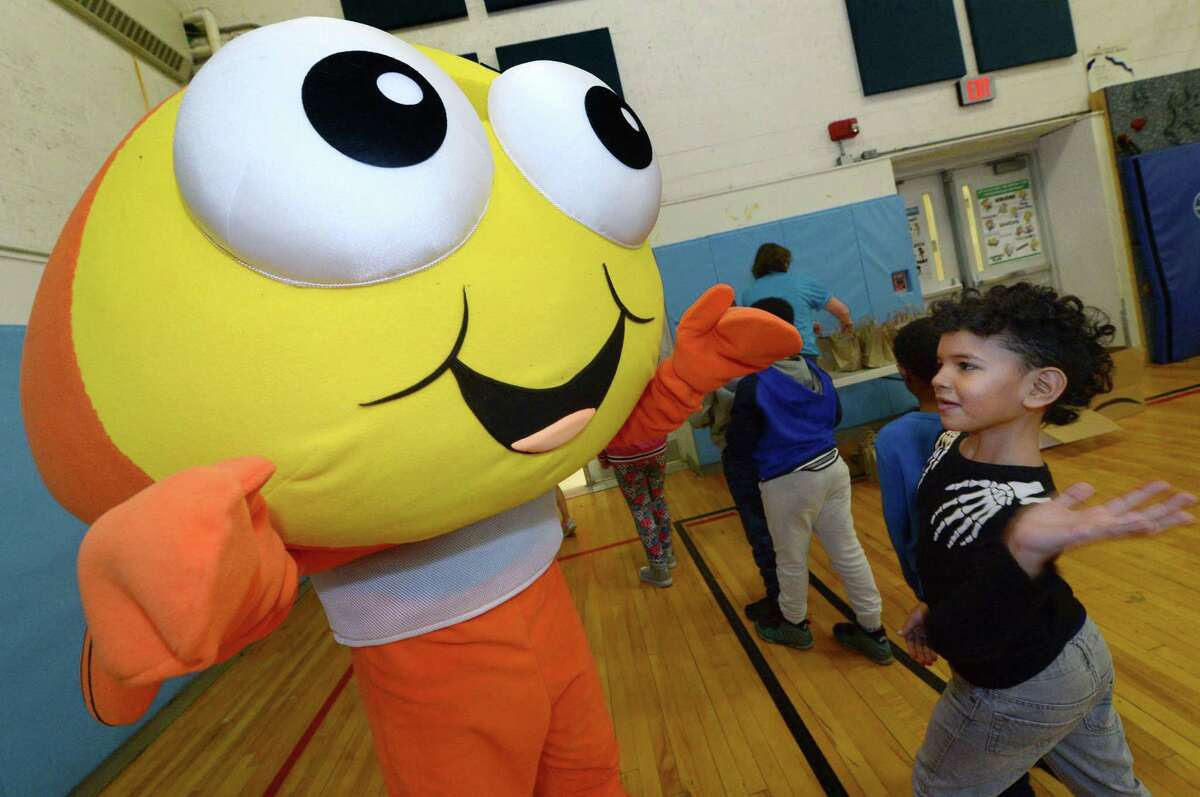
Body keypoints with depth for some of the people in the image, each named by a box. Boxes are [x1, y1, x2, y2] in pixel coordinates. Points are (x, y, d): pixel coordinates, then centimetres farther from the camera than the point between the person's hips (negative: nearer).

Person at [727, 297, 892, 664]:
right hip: (832, 468, 7)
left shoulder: (753, 385, -18)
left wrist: (732, 428, 6)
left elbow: (739, 446, -14)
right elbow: (835, 416, 18)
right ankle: (873, 630, 27)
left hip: (788, 481, -6)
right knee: (848, 550, 15)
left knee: (791, 559, 15)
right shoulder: (816, 371, 4)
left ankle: (794, 624, 36)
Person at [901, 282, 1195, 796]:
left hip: (1020, 693, -8)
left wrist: (1025, 552, -62)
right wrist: (937, 608, 12)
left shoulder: (1009, 508, -40)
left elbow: (957, 638, -44)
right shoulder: (957, 442, -11)